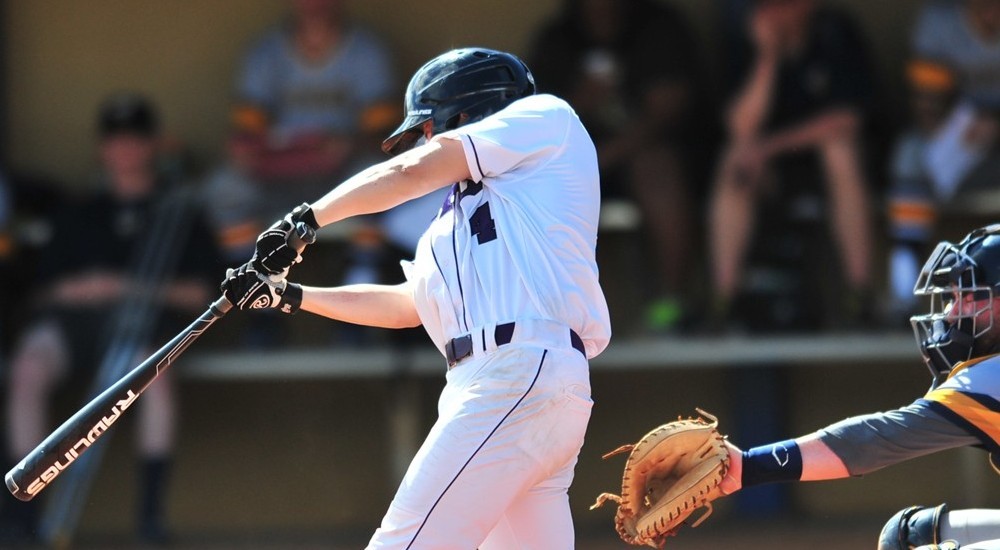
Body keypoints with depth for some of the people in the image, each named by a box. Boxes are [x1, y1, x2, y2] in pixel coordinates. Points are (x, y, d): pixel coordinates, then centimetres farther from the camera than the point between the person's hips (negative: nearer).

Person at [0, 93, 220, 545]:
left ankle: (151, 508, -36)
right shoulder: (77, 216, 28)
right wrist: (79, 288, -4)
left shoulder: (178, 214, 21)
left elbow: (199, 293, 10)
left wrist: (143, 290, -8)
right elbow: (45, 288, 18)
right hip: (71, 314, 2)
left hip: (145, 319, -2)